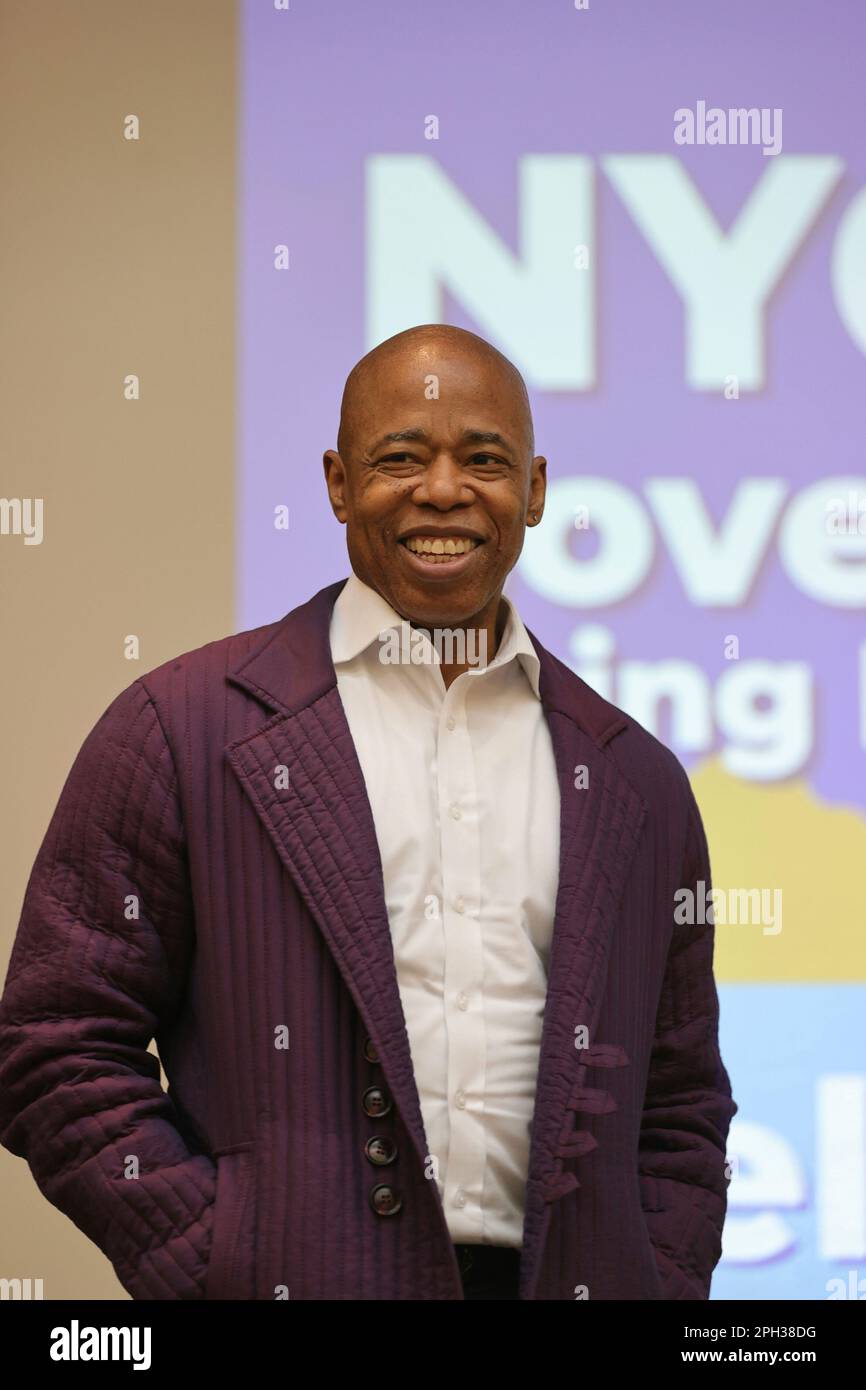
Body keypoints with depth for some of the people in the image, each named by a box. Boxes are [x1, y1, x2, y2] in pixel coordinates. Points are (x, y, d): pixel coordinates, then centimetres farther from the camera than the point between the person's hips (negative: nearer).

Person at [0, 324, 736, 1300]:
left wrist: (664, 1286, 0)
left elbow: (680, 1110, 15)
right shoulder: (180, 730, -1)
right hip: (297, 1278, -3)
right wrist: (217, 1268, -11)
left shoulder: (637, 783, 10)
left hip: (571, 1282, 3)